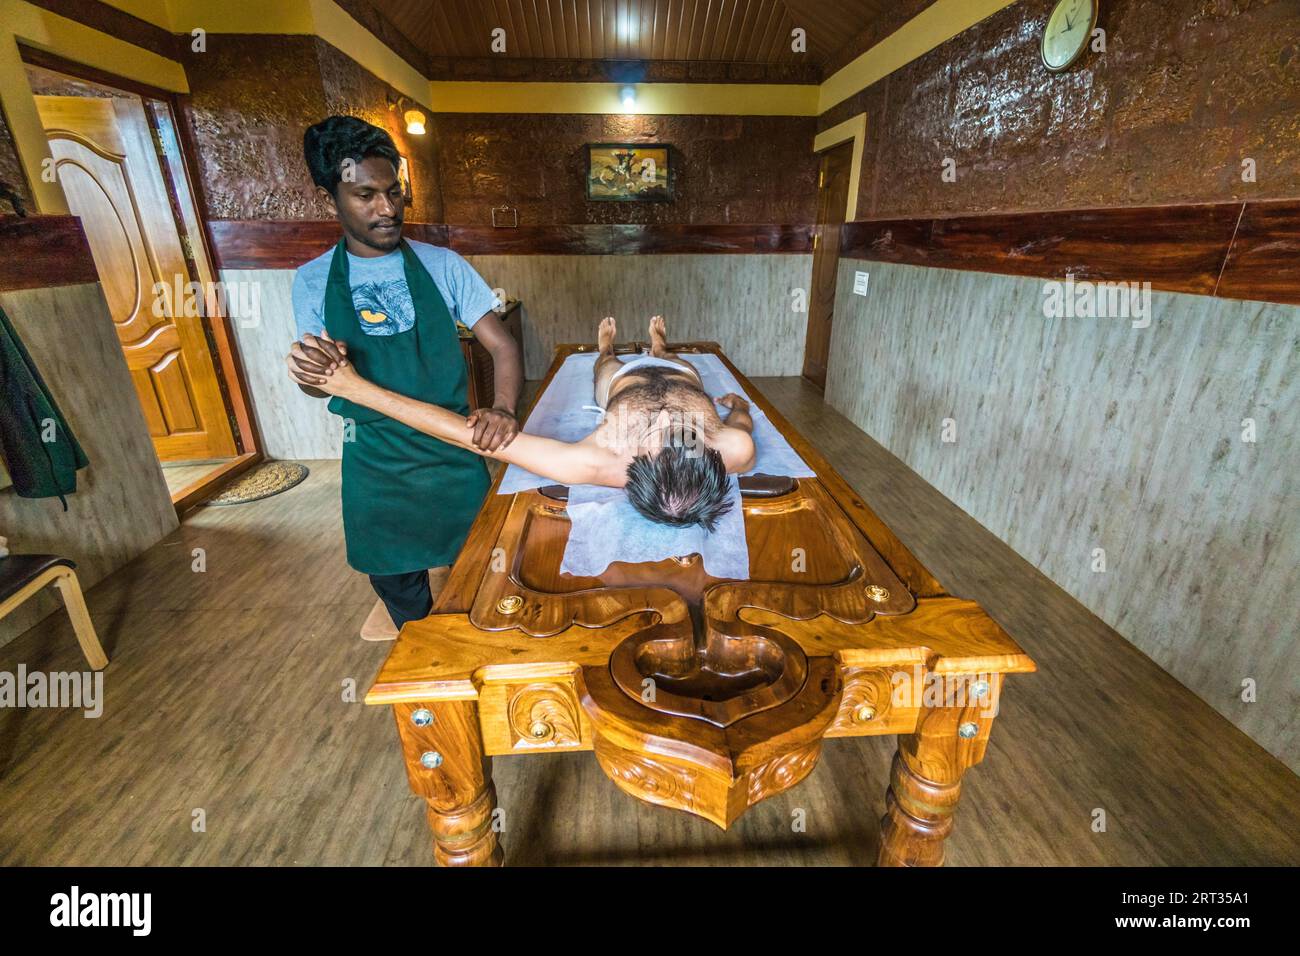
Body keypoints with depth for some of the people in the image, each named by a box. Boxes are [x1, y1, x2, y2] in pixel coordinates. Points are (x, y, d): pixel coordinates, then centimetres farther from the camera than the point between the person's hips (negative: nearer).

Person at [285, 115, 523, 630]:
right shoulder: (312, 282, 0)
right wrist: (311, 369, -20)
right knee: (403, 598, 18)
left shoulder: (441, 264, -4)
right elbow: (319, 386, 5)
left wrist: (503, 408, -30)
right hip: (376, 467, 2)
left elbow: (502, 346, -9)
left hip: (455, 452, -1)